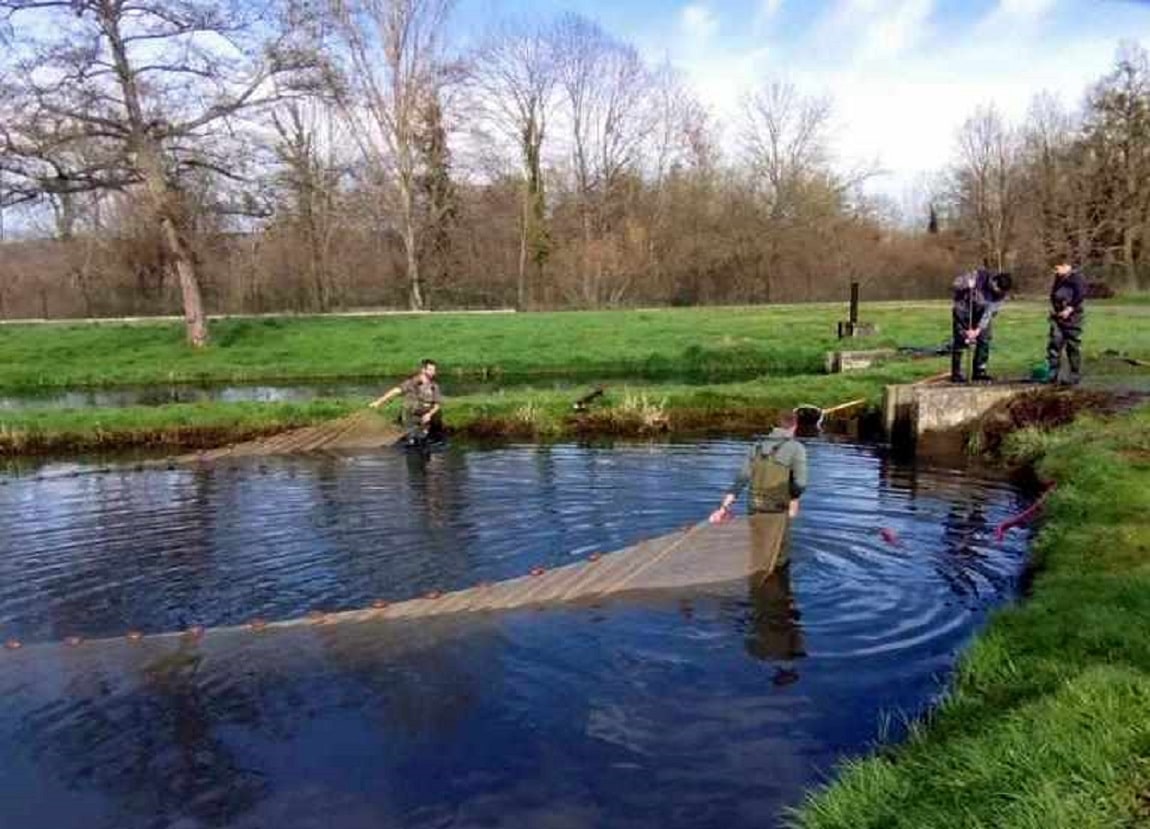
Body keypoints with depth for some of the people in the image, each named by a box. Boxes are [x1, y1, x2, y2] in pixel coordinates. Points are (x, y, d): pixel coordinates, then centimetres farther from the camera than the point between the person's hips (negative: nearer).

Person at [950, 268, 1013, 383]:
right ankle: (956, 373, -4)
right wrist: (967, 285, -38)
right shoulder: (980, 276, -26)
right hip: (964, 308, -3)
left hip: (982, 314, 4)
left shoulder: (1002, 294, -19)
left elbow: (990, 312, -24)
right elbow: (957, 283, -17)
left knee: (984, 340, -2)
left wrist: (977, 330, -31)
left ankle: (979, 372, 8)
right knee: (960, 341, -7)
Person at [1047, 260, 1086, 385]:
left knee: (1073, 347, -2)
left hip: (1071, 317, -7)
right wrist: (1053, 307, 11)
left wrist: (1069, 309, -21)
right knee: (1053, 344, 1)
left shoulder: (1076, 277, -8)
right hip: (1057, 316, 7)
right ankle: (1053, 374, 4)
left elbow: (1080, 295, -16)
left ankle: (1075, 376, 5)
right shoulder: (1059, 279, 16)